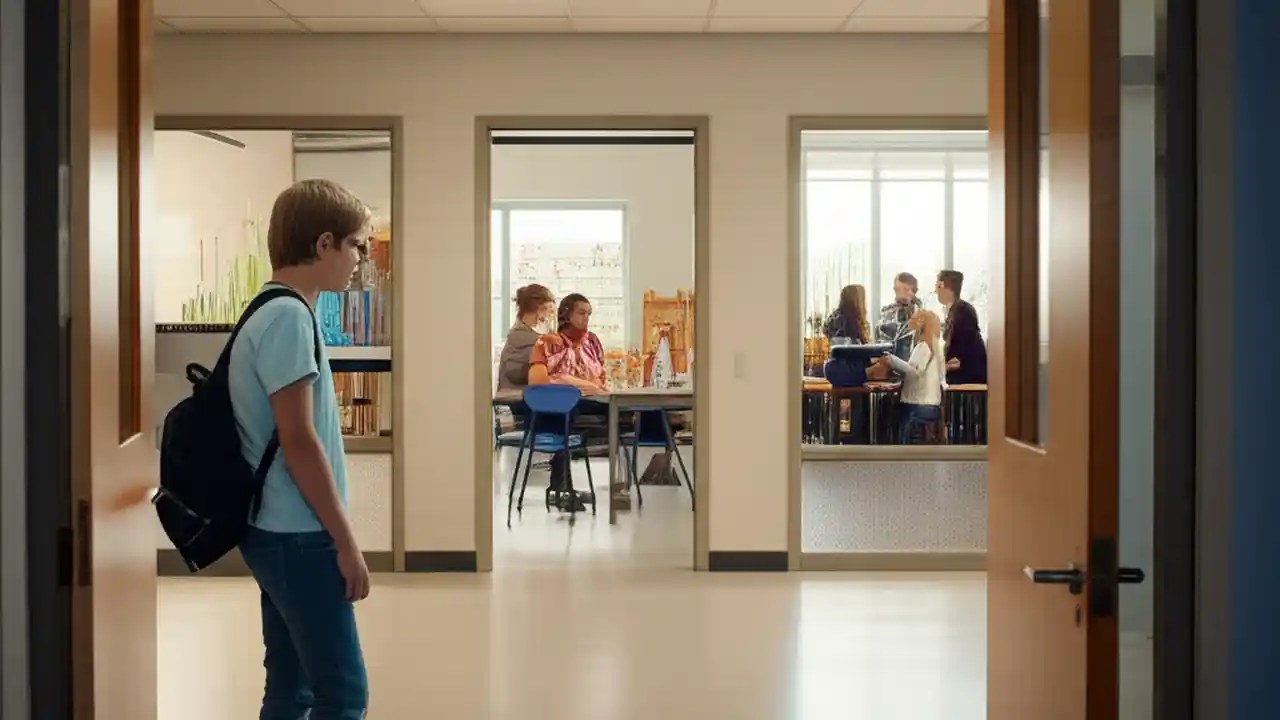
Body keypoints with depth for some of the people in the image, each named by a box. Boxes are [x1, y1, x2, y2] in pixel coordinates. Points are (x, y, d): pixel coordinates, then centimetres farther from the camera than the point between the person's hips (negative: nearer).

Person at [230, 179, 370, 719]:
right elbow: (297, 439, -20)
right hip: (298, 536, -10)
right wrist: (346, 541, -15)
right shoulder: (290, 316, -17)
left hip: (279, 531, 10)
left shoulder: (270, 312, 13)